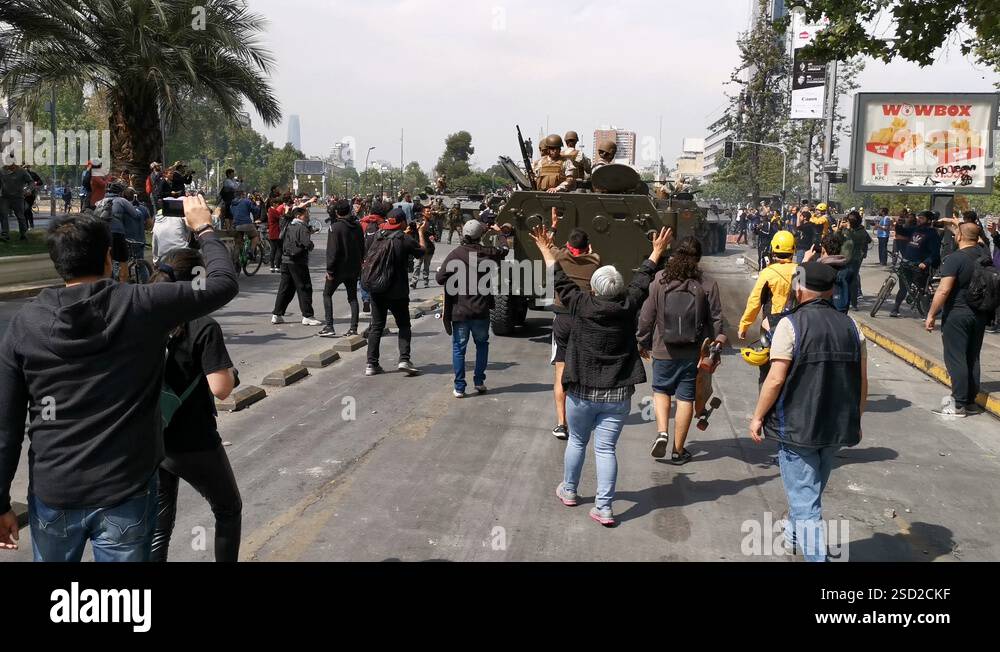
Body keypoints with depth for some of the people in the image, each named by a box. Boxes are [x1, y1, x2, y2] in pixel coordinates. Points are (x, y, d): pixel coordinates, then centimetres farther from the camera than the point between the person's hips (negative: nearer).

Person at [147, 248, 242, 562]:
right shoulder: (203, 327, -18)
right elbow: (221, 389, -22)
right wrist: (230, 371, -2)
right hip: (194, 445, -5)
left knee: (158, 524, 18)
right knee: (229, 510, 19)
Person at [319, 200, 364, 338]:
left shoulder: (335, 227, -15)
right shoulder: (358, 226, 4)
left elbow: (333, 250, -18)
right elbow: (362, 248, 11)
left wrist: (330, 269, -13)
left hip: (339, 269, -5)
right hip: (354, 269, 6)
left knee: (327, 294, 8)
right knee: (352, 297, 12)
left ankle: (329, 327, 2)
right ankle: (353, 328, 8)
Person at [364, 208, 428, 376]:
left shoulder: (377, 236, 1)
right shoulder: (404, 239, -11)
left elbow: (366, 258, 9)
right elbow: (422, 250, 4)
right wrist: (421, 232, 17)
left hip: (376, 290, 4)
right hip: (397, 291, -4)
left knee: (376, 326, 11)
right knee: (404, 326, 10)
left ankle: (371, 364, 9)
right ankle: (404, 359, -3)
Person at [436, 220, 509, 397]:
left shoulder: (455, 254, -10)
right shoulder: (489, 253, -4)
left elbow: (440, 278, -14)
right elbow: (505, 251, 18)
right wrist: (500, 233, 32)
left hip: (459, 310, -1)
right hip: (481, 310, 2)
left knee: (459, 348, 7)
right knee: (482, 344, 21)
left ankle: (459, 387, 6)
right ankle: (479, 381, 20)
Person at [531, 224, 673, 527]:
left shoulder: (582, 305, -10)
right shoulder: (628, 307, -5)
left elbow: (561, 281, 3)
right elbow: (642, 279, 9)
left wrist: (547, 251, 15)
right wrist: (657, 252, 24)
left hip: (582, 392, -1)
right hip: (618, 394, 1)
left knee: (577, 441, 18)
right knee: (606, 448, 3)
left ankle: (568, 491, 34)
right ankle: (604, 508, 2)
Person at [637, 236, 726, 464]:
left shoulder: (660, 279, -6)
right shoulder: (707, 284, -7)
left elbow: (646, 315, -1)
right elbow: (716, 319, -2)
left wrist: (643, 342, 11)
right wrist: (718, 341, 14)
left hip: (663, 350, 0)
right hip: (693, 352, 0)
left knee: (661, 391, 20)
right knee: (686, 398, 8)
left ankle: (662, 432, 0)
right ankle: (678, 450, 15)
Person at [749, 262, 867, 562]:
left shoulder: (791, 324, -14)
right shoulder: (850, 326, 3)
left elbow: (776, 380, -18)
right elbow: (862, 381, 6)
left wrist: (758, 416, -6)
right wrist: (854, 419, 19)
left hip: (797, 426, -6)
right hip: (837, 427, 7)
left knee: (805, 502, 1)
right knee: (813, 489, 27)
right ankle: (793, 535, 49)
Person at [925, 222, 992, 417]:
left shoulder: (955, 259, -16)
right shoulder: (986, 258, 5)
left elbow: (944, 290, -21)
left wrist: (931, 315, -15)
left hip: (957, 315, -7)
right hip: (980, 315, 7)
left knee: (955, 359, -3)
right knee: (973, 359, 13)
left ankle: (959, 405, -2)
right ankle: (971, 402, 20)